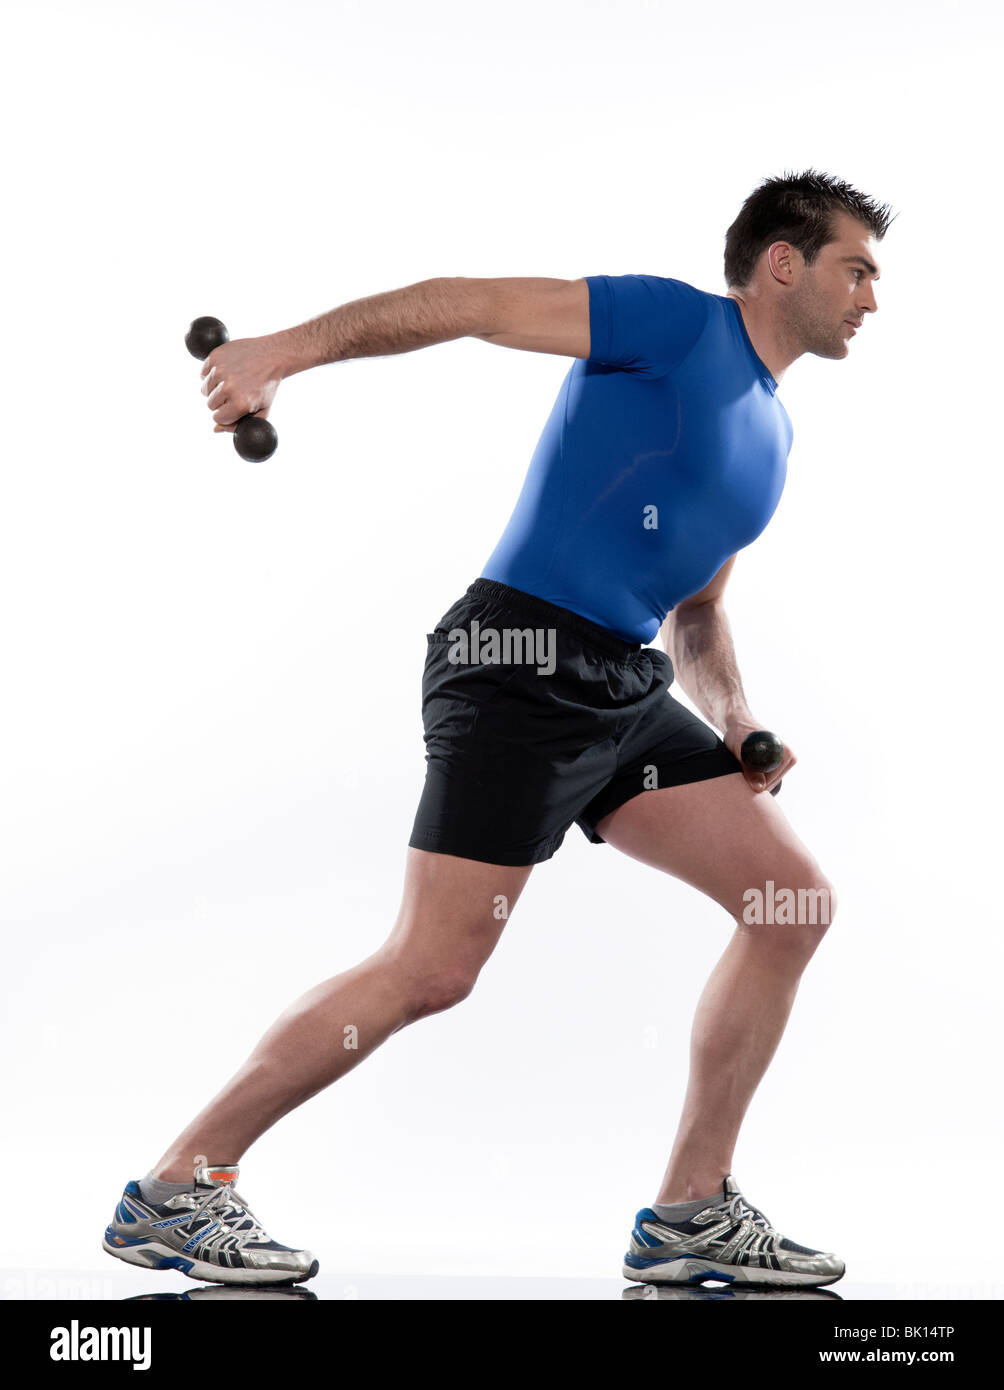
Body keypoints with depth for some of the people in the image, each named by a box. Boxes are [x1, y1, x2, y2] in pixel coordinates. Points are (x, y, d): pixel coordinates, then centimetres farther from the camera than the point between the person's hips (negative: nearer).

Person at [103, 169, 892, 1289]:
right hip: (521, 661, -9)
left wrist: (735, 718, 9)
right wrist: (283, 350, -19)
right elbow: (463, 305, -9)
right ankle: (172, 1192, 0)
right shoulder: (675, 321, -2)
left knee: (796, 901, 2)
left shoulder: (770, 435, 23)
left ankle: (690, 1218, 9)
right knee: (432, 969, -13)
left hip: (629, 691, 9)